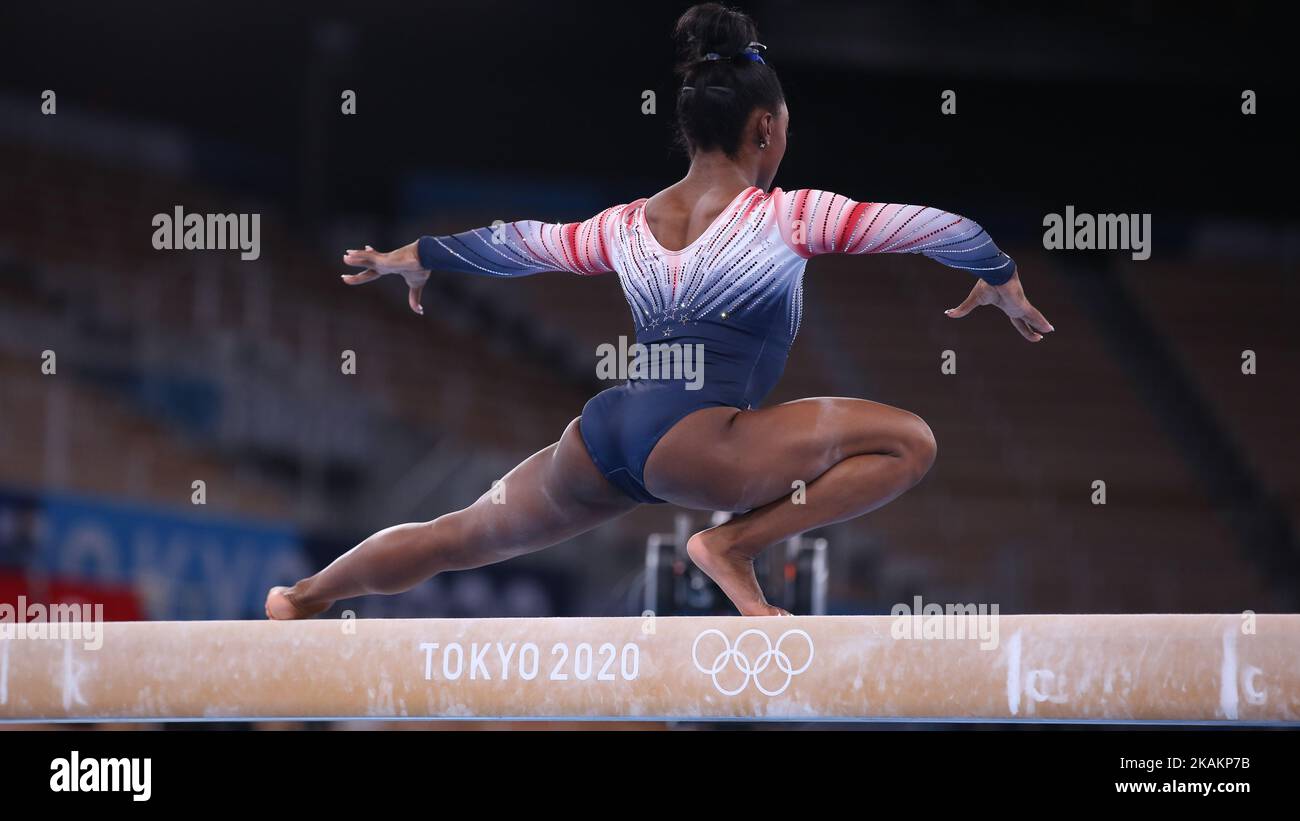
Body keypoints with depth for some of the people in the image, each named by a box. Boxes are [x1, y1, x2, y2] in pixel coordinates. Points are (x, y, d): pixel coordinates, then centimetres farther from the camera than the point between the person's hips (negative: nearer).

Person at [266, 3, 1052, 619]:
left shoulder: (627, 226, 18)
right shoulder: (787, 217, 4)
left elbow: (511, 242, 32)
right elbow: (948, 229, 7)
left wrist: (412, 257, 49)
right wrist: (1007, 290, 25)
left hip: (597, 437, 7)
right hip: (692, 441, -7)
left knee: (462, 537, 26)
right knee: (910, 441, -7)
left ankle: (300, 597, 33)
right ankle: (737, 543, -13)